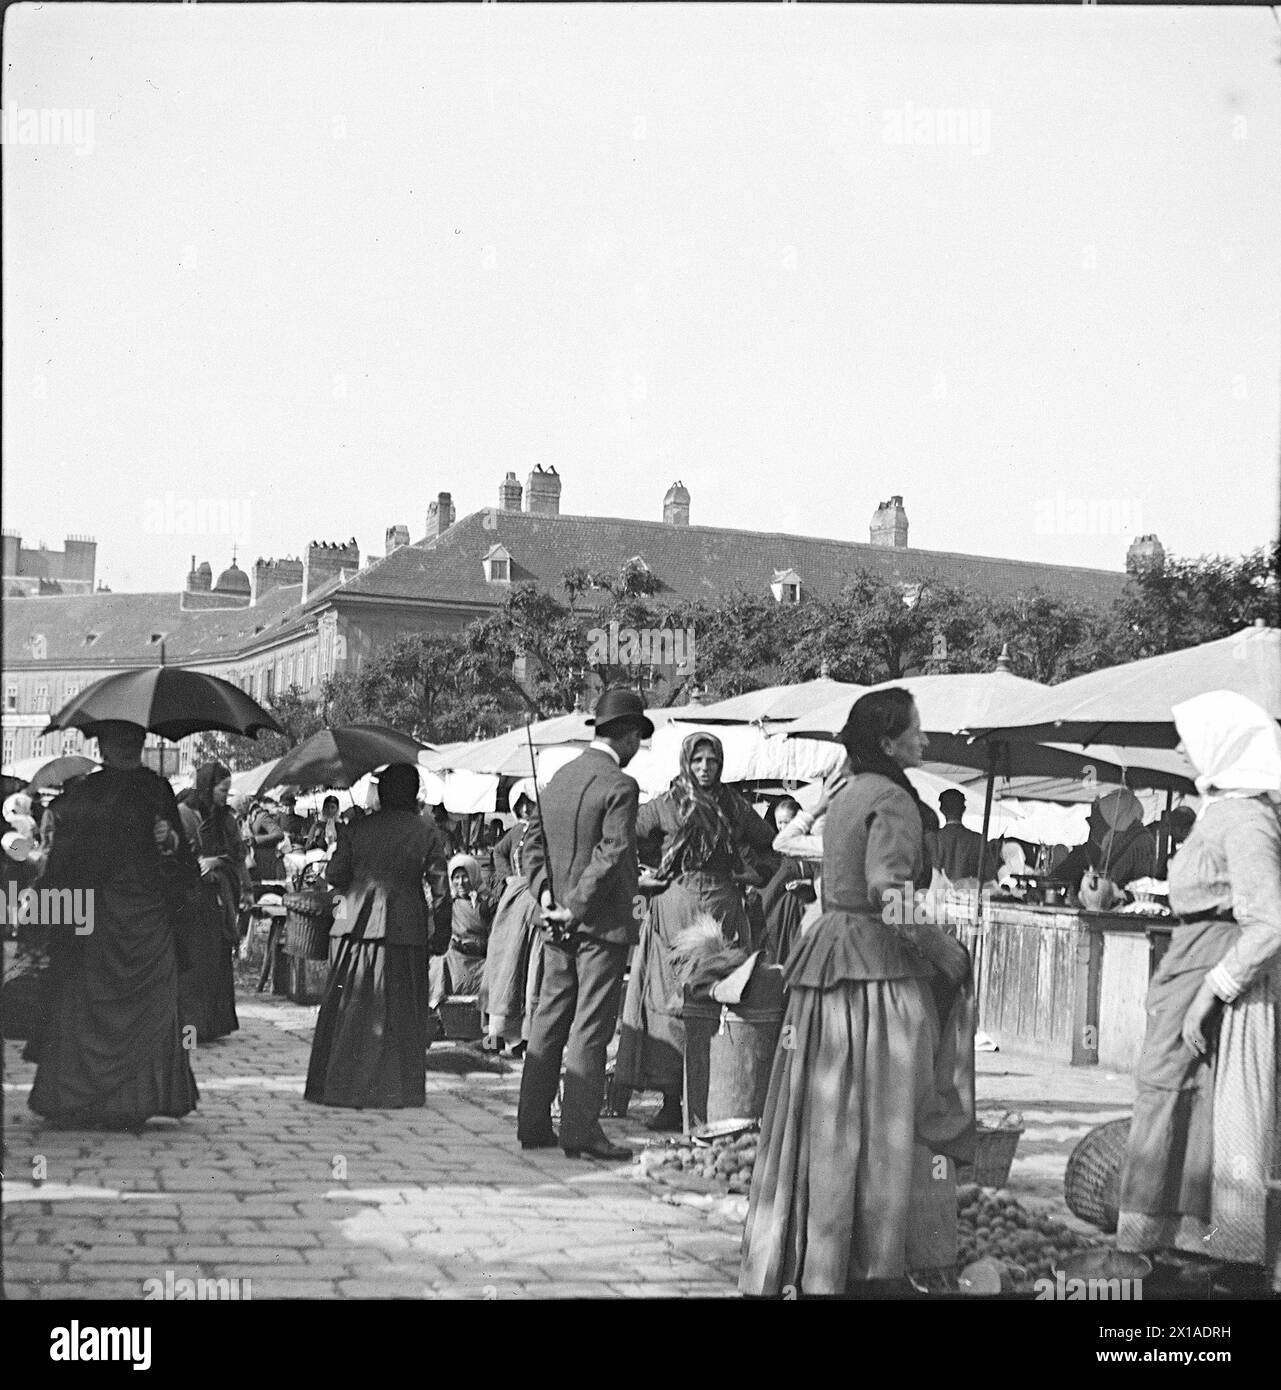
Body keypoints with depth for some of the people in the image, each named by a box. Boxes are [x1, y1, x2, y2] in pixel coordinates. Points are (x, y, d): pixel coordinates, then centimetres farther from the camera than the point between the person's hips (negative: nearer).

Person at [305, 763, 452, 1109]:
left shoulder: (358, 829, 0)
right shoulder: (426, 832, -2)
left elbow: (334, 875, 1)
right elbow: (441, 889, -3)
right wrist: (440, 934, 4)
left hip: (359, 925, 1)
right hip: (406, 931, -1)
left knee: (348, 1009, 9)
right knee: (400, 1012, 7)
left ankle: (342, 1084, 10)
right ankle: (395, 1088, 10)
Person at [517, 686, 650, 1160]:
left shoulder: (559, 778, 11)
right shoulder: (619, 786, -14)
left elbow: (531, 845, 12)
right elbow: (611, 854, -20)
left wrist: (546, 893, 2)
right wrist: (576, 906, -14)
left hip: (559, 927, 7)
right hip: (603, 923, -7)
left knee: (549, 1022, 12)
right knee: (590, 1029, -3)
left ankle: (533, 1125, 17)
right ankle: (580, 1131, -1)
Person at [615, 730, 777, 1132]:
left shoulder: (734, 807, 9)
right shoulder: (664, 807, 2)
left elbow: (771, 845, 20)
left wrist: (746, 873, 10)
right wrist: (637, 877, -3)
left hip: (723, 912, 2)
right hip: (674, 909, -2)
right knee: (672, 1000, -4)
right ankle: (671, 1102, -2)